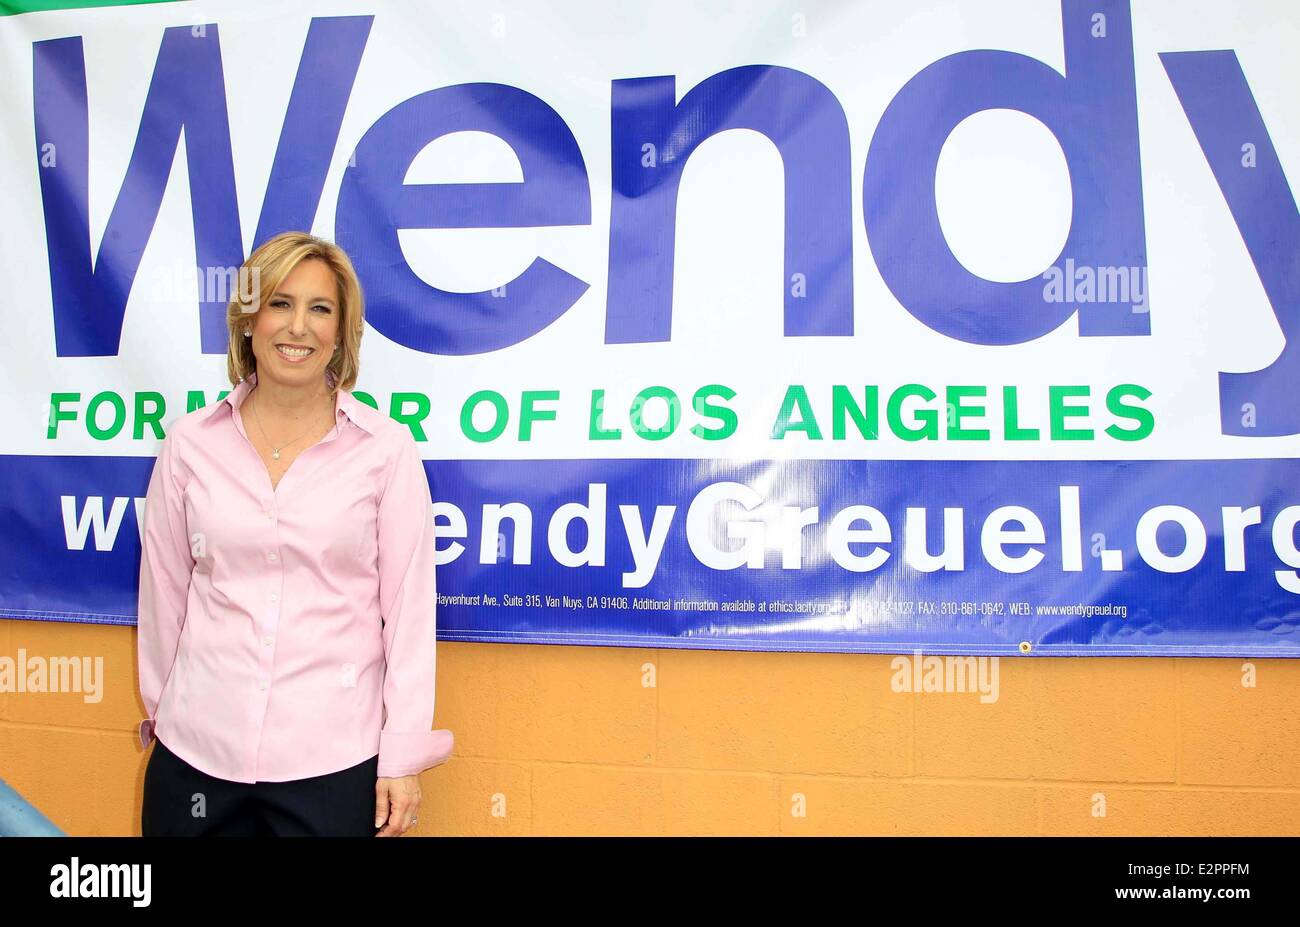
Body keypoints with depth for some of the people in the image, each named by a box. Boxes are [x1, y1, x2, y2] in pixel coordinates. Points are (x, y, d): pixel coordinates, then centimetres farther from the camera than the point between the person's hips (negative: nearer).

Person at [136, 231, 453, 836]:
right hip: (196, 750, 2)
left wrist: (403, 758, -5)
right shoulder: (190, 442, 1)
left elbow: (409, 605, -5)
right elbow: (163, 590, 8)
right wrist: (162, 710, 14)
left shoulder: (386, 448, -6)